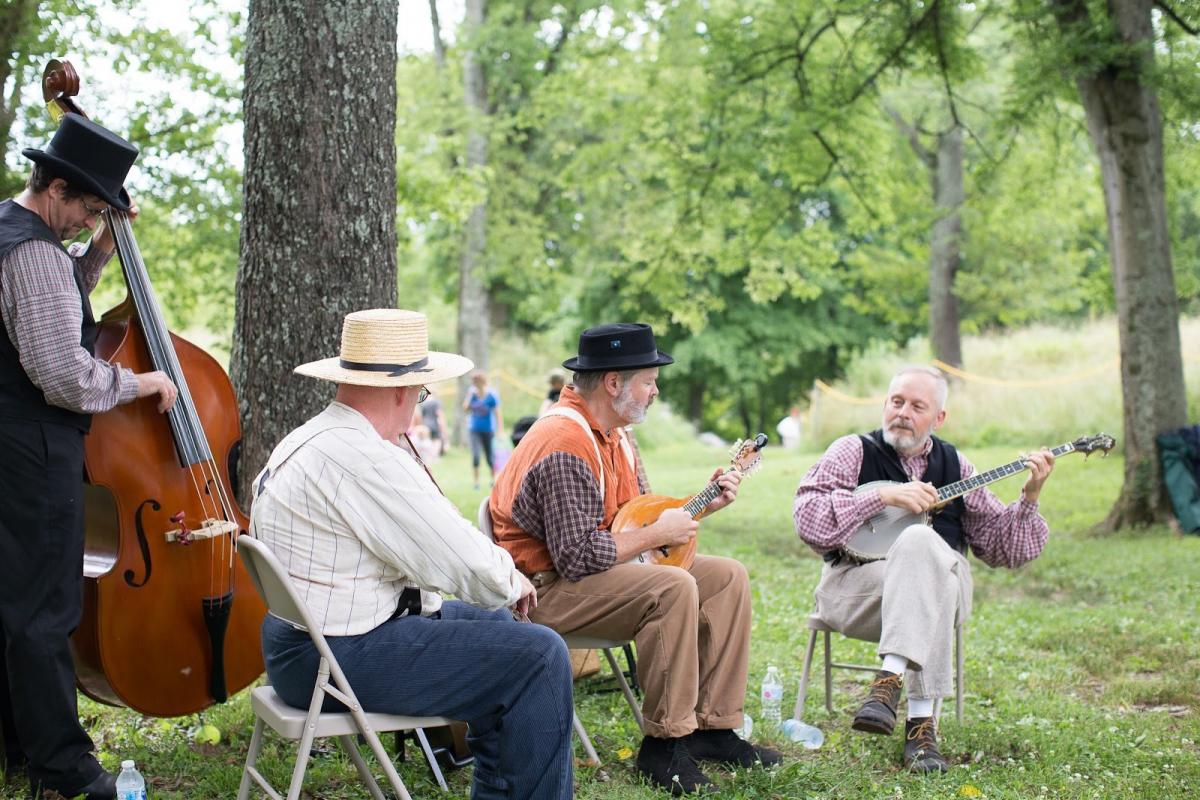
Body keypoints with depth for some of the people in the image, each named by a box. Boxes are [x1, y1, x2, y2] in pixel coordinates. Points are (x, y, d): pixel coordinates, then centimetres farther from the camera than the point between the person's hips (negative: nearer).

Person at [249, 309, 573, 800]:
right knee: (540, 656, -12)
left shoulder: (304, 442, 12)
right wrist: (511, 584, 0)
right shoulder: (363, 459, -22)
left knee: (494, 624, 26)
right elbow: (464, 562, -21)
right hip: (339, 659, -11)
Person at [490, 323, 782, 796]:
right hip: (548, 585, -10)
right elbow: (579, 557, -28)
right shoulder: (566, 445, -23)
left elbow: (639, 515, 17)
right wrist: (656, 535, -18)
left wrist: (703, 506, 2)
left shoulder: (613, 436, 11)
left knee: (727, 576, 2)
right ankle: (664, 745, -20)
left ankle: (713, 728, 4)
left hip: (603, 570, 10)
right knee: (674, 589, -31)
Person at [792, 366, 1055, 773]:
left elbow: (1000, 547, 17)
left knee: (918, 542, -33)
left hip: (941, 581, 2)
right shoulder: (853, 452, 8)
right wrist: (885, 495, -16)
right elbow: (806, 516, -11)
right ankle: (921, 719, -38)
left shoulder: (953, 464, 17)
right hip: (856, 585, -2)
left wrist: (1029, 498, 2)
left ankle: (891, 679, -38)